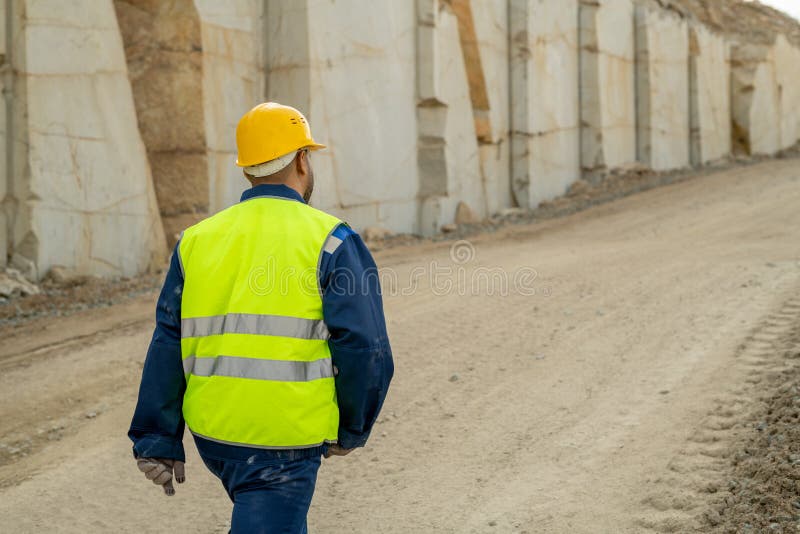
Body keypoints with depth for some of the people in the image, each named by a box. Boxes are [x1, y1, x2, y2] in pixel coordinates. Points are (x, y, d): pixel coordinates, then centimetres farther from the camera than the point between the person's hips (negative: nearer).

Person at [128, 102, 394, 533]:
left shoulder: (197, 240, 7)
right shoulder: (331, 242, -7)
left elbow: (167, 347, 3)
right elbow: (365, 349, -12)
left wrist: (158, 440, 5)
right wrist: (352, 430, 3)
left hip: (212, 431, 6)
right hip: (286, 438, -6)